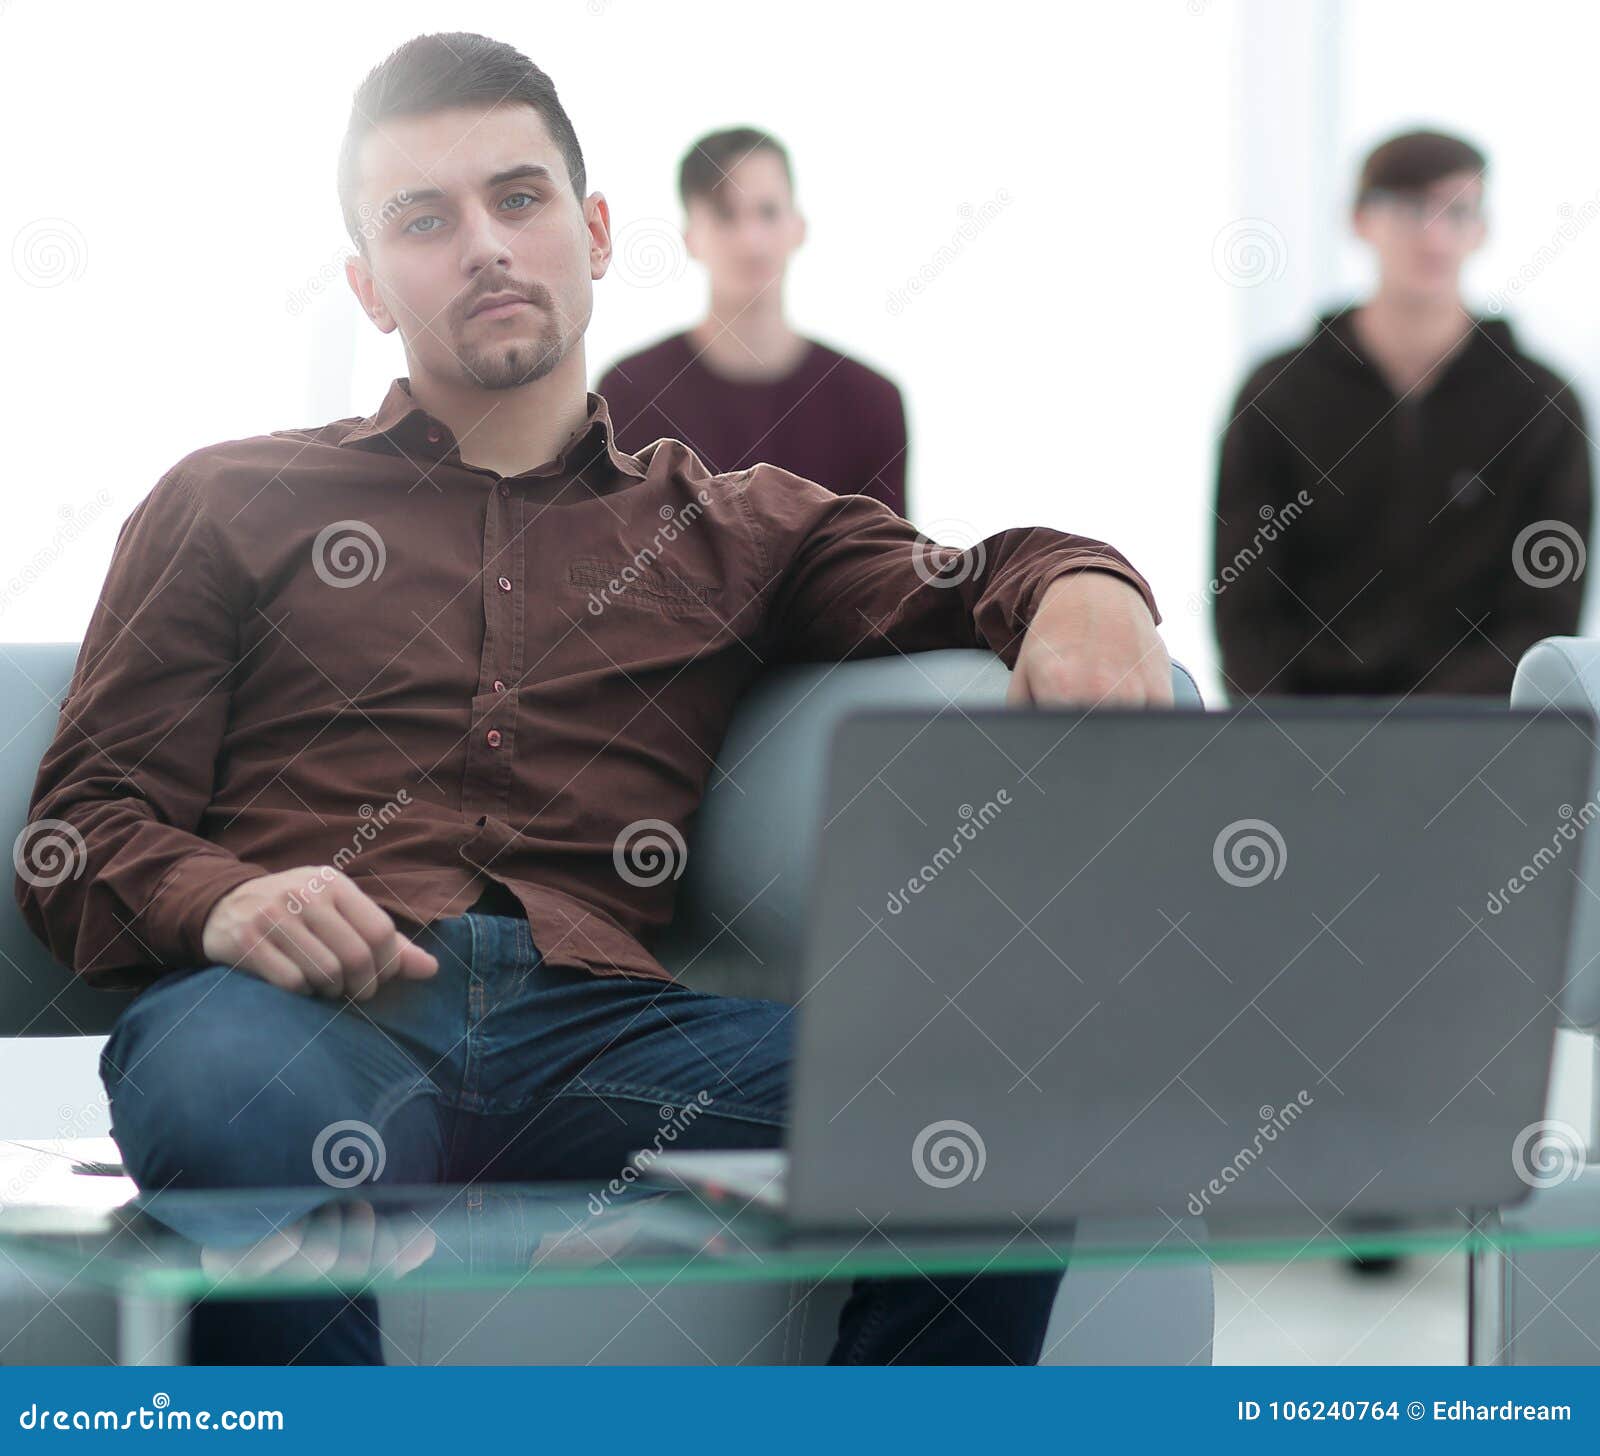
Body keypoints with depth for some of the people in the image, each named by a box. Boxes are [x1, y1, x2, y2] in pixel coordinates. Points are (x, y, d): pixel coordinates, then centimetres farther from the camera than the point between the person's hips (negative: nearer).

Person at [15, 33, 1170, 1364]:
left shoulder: (730, 529, 31)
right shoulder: (232, 503, 25)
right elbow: (79, 829, 17)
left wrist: (1085, 592, -8)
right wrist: (218, 905, -7)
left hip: (592, 1019, 2)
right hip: (303, 1010, -1)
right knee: (259, 1122, -42)